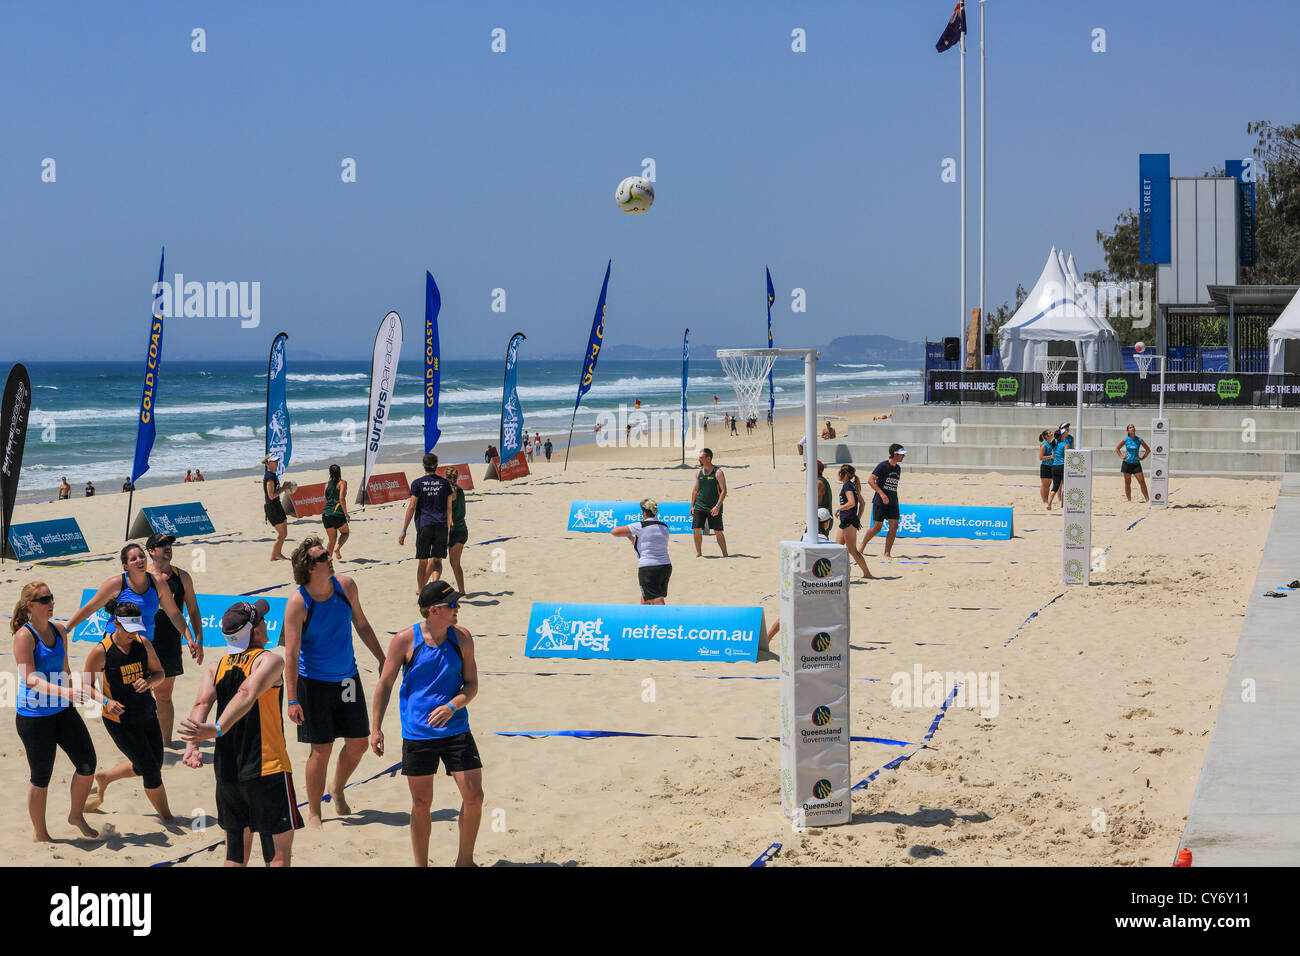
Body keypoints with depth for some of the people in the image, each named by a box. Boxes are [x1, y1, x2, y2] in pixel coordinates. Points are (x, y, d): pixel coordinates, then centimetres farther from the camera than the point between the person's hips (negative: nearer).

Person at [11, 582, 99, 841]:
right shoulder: (24, 636, -16)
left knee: (87, 763, 2)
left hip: (62, 711, 7)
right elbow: (29, 678, -25)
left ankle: (76, 815, 25)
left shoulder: (59, 632, 6)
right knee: (41, 777, 3)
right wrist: (63, 692, -37)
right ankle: (40, 835, 19)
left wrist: (71, 698, 28)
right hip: (34, 716, -7)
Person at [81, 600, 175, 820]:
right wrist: (106, 702, -26)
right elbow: (86, 686, -8)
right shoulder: (100, 652, -17)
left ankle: (103, 778, 42)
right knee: (151, 771, -5)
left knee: (148, 767, 18)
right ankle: (167, 818, 13)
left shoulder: (143, 644, -3)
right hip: (120, 721, -6)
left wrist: (148, 682, -17)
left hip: (147, 715, 6)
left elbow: (160, 674, 6)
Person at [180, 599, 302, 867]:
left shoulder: (215, 667, 9)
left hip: (226, 772, 6)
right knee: (279, 853, 1)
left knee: (236, 851, 17)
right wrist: (218, 730, -35)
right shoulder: (270, 661, -7)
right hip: (268, 770, -5)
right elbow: (248, 694, -25)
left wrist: (192, 746, -22)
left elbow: (202, 703, -9)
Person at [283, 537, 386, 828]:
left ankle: (337, 791, 37)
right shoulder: (298, 603, -19)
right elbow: (291, 654, -19)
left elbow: (361, 624, 11)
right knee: (322, 750, -3)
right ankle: (313, 813, 13)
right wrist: (292, 699, -21)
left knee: (358, 743, 10)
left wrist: (382, 660, 14)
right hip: (314, 682, -5)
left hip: (348, 678, 5)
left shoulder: (346, 586, -4)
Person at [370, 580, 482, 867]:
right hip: (417, 733, -2)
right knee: (421, 805, 4)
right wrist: (376, 728, 0)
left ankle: (465, 859, 17)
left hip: (456, 730, 2)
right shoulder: (406, 639, -8)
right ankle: (420, 864, 21)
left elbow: (472, 685, 2)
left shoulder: (461, 638, -1)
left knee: (474, 797, -3)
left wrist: (452, 706, -17)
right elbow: (385, 684, 1)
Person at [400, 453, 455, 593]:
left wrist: (404, 531, -2)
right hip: (441, 525, 1)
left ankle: (420, 590, 11)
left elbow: (412, 507, -4)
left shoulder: (417, 483, 0)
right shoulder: (445, 483, 7)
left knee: (422, 560, 7)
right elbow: (449, 507, 6)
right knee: (437, 559, 5)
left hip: (424, 525, -1)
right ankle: (435, 583, -19)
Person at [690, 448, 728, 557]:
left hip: (714, 508, -4)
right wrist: (692, 505, 11)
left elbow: (724, 491, -11)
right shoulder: (699, 472, 9)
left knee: (718, 532, 1)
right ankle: (698, 553, 7)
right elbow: (695, 490, 17)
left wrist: (718, 506, -20)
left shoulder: (717, 472, -7)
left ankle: (725, 554, 11)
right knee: (697, 530, -5)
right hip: (699, 506, 4)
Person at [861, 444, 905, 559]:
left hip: (893, 502, 6)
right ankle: (862, 546, 19)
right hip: (880, 502, -6)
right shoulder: (883, 466, -9)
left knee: (894, 527, -5)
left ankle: (887, 553, 1)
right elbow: (870, 480, -14)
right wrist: (881, 494, -23)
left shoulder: (898, 468, 13)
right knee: (877, 528, -3)